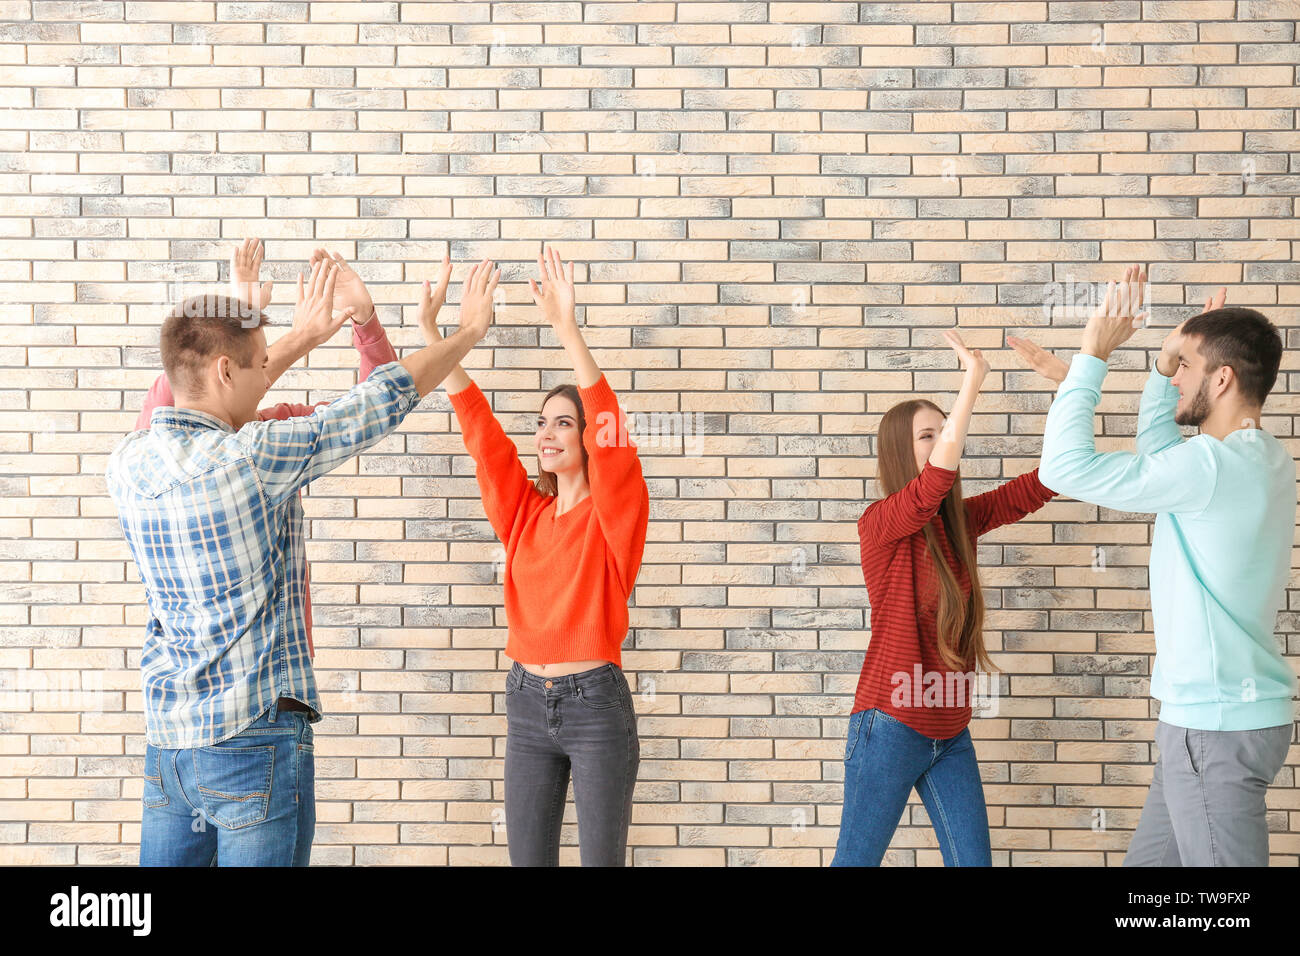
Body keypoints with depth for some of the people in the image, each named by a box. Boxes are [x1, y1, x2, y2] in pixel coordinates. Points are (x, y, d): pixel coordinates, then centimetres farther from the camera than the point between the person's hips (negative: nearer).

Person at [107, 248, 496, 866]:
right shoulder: (253, 457, -18)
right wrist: (470, 331, 7)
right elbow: (388, 395, -9)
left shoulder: (128, 463, 0)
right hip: (257, 744, -7)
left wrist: (300, 340, 29)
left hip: (167, 745, 7)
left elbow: (210, 410, 21)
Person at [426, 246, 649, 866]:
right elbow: (483, 434, -1)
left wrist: (566, 329, -33)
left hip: (596, 703, -5)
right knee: (528, 859, 11)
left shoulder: (615, 512, -6)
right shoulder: (523, 512, 8)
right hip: (526, 701, 5)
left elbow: (609, 432, -21)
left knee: (601, 858, 4)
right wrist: (436, 339, -10)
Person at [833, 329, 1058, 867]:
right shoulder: (879, 525, -14)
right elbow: (939, 474, -31)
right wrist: (973, 378, -31)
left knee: (973, 861, 7)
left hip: (950, 734, 6)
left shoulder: (960, 522, 6)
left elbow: (1039, 485, 2)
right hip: (891, 727, -6)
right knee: (855, 861, 5)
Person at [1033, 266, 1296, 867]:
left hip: (1218, 725, -10)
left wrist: (1093, 353, -12)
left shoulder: (1214, 466, -21)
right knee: (1150, 860, 18)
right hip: (1209, 715, 10)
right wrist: (1164, 367, 15)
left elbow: (1066, 466, -22)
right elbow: (1157, 451, 28)